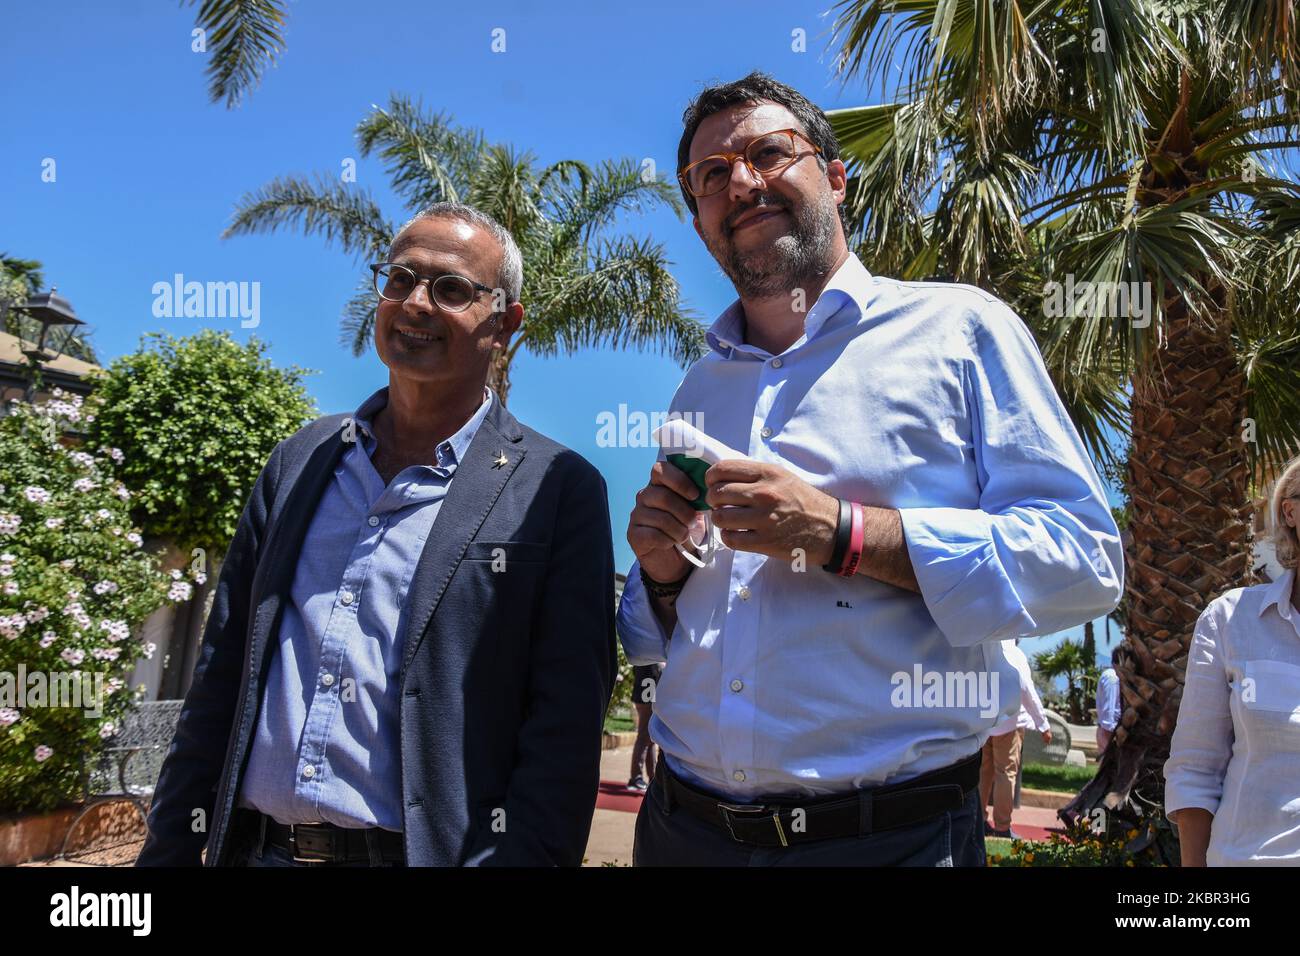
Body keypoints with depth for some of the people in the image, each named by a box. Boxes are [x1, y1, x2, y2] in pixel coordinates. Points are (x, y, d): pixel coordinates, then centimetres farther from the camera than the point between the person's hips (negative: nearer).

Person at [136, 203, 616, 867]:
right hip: (254, 849, 5)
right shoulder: (298, 462, 6)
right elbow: (221, 675, 8)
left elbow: (564, 733, -11)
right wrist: (167, 850, 5)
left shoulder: (558, 493, -8)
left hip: (426, 850, -4)